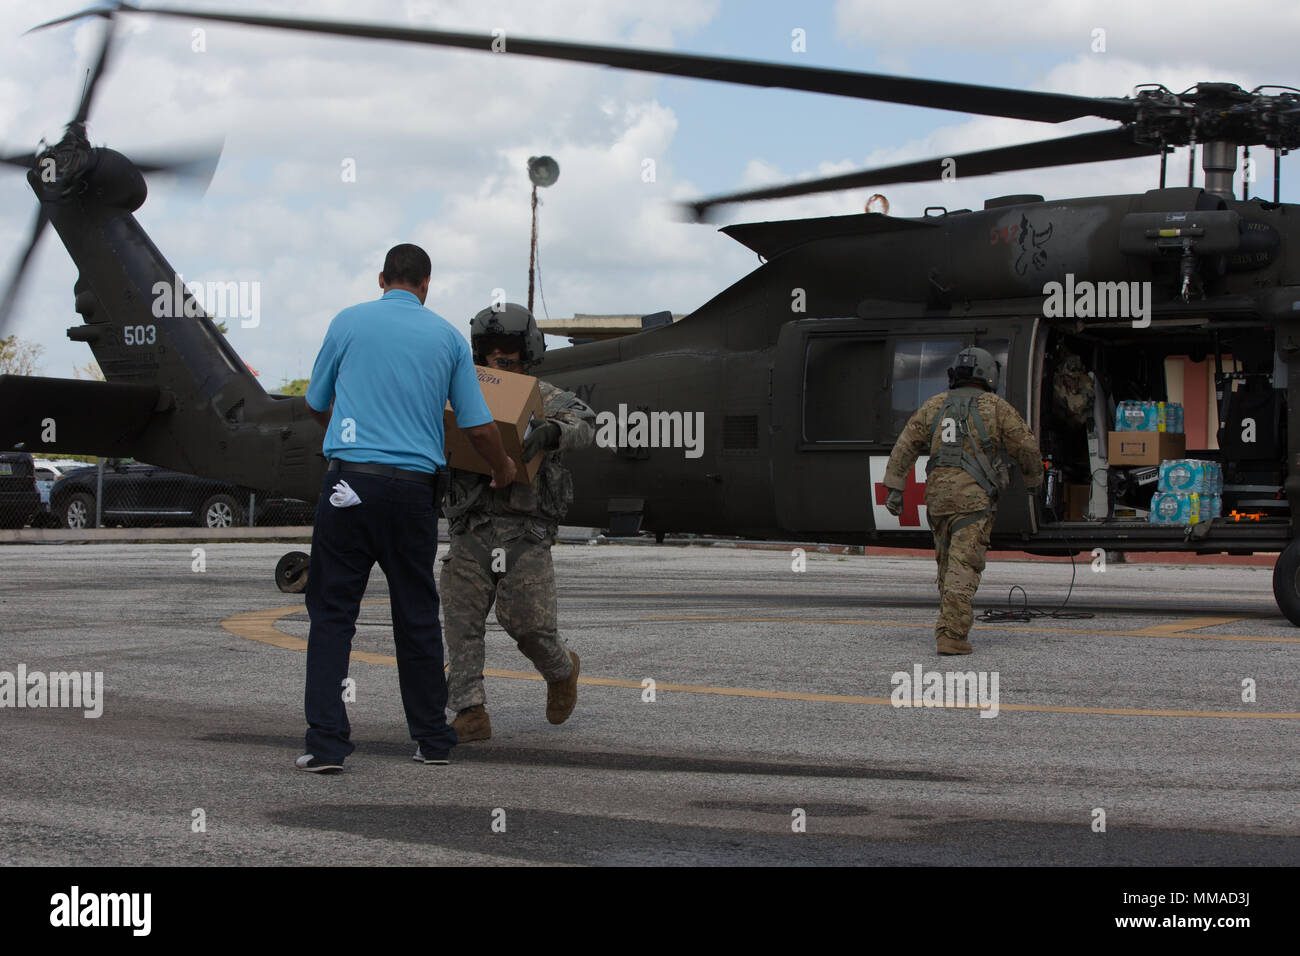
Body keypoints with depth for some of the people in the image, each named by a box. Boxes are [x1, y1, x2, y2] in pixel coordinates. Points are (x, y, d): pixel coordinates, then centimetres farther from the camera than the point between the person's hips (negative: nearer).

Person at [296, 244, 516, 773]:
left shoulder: (348, 322, 5)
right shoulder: (448, 337, 8)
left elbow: (317, 404, 16)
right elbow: (479, 427, 7)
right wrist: (503, 470, 27)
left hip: (350, 481, -1)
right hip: (414, 488, 2)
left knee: (332, 611, 2)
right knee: (417, 615, 12)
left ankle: (326, 741, -6)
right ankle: (433, 739, 19)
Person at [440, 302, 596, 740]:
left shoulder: (545, 398, 5)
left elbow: (583, 425, -14)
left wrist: (552, 431, -36)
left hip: (525, 528, -3)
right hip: (472, 527, 3)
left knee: (527, 622, -8)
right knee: (461, 618, -9)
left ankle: (561, 669, 25)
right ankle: (471, 715, -9)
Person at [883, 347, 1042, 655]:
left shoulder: (935, 405, 13)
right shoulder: (995, 407, 3)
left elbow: (906, 445, 9)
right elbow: (1026, 447, 5)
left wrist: (894, 488, 9)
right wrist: (1034, 479, 23)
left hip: (937, 494, 4)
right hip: (974, 497, -4)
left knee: (947, 563, 18)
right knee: (963, 566, -9)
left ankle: (949, 628, 25)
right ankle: (951, 636, -19)